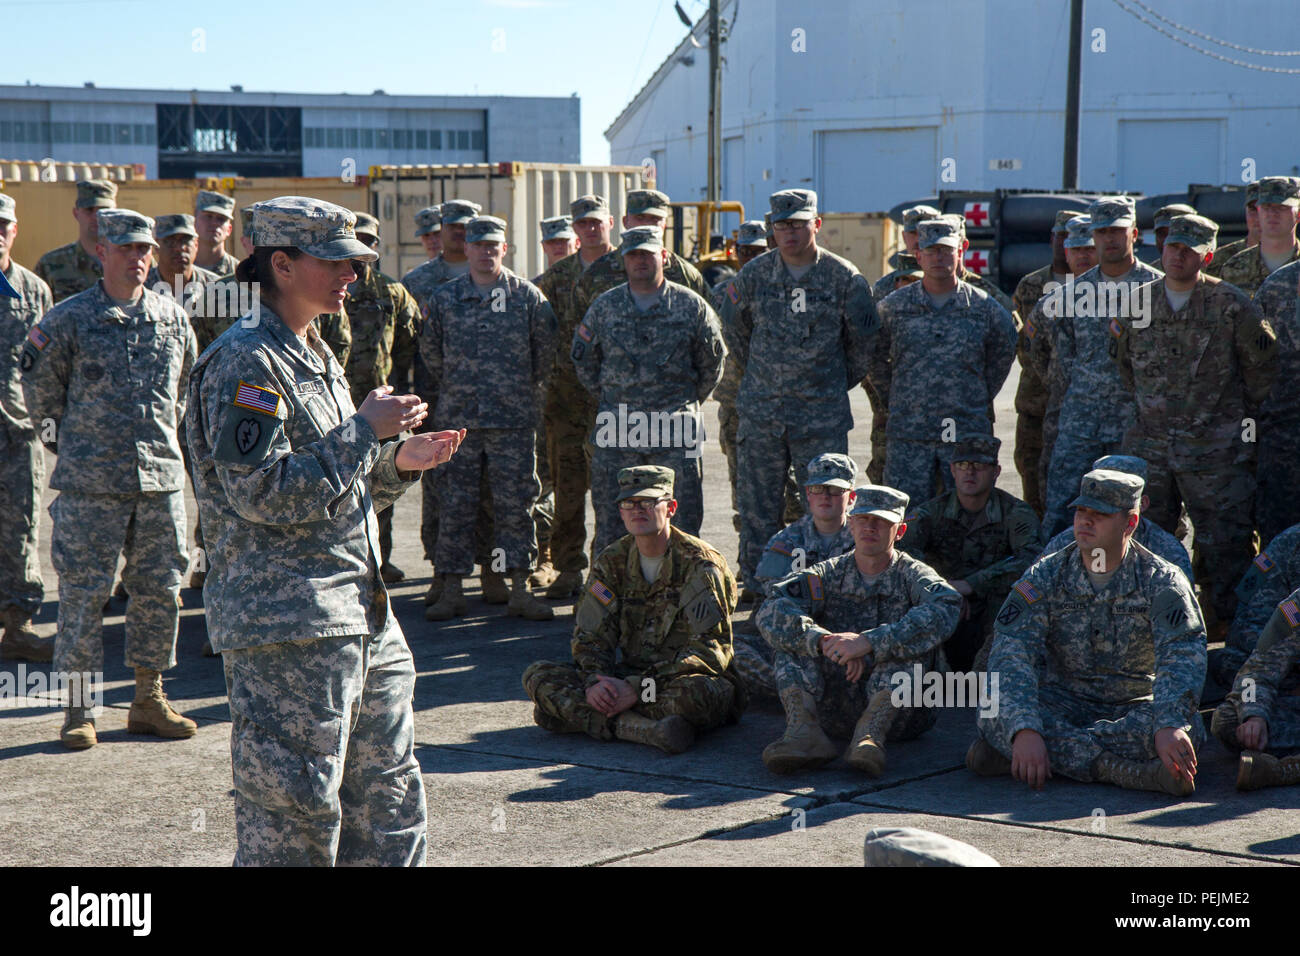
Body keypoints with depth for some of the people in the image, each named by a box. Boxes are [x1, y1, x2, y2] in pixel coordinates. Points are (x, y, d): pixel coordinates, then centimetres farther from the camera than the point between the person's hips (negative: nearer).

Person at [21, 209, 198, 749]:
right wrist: (74, 441, 10)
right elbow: (39, 390, 7)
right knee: (83, 593, -1)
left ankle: (148, 700, 19)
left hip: (161, 477, 4)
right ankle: (78, 711, 9)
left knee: (159, 591, 7)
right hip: (90, 483, -4)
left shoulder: (173, 317, 8)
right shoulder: (68, 319, -3)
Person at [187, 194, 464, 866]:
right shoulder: (246, 363, -11)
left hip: (360, 617, 10)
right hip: (285, 623, -10)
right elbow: (265, 494, -21)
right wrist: (367, 429, -15)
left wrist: (399, 463, 7)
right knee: (295, 811, -3)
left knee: (390, 799, 14)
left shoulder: (315, 357, 19)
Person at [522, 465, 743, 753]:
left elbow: (710, 650, -18)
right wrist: (595, 682, -19)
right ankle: (642, 727, -32)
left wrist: (638, 689, -26)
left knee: (694, 692, -40)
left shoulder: (699, 563, -11)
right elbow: (589, 637, 5)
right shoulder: (611, 562, 6)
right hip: (630, 676, 5)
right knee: (539, 675, -14)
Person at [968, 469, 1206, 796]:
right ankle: (1128, 771, -35)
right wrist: (1025, 729, -35)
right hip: (1063, 705, 0)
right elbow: (1011, 655, -16)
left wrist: (1169, 727, -42)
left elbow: (1182, 658, -21)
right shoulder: (1045, 578, -4)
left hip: (1134, 707, 0)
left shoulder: (1162, 581, -6)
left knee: (1187, 727, -33)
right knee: (994, 712, -29)